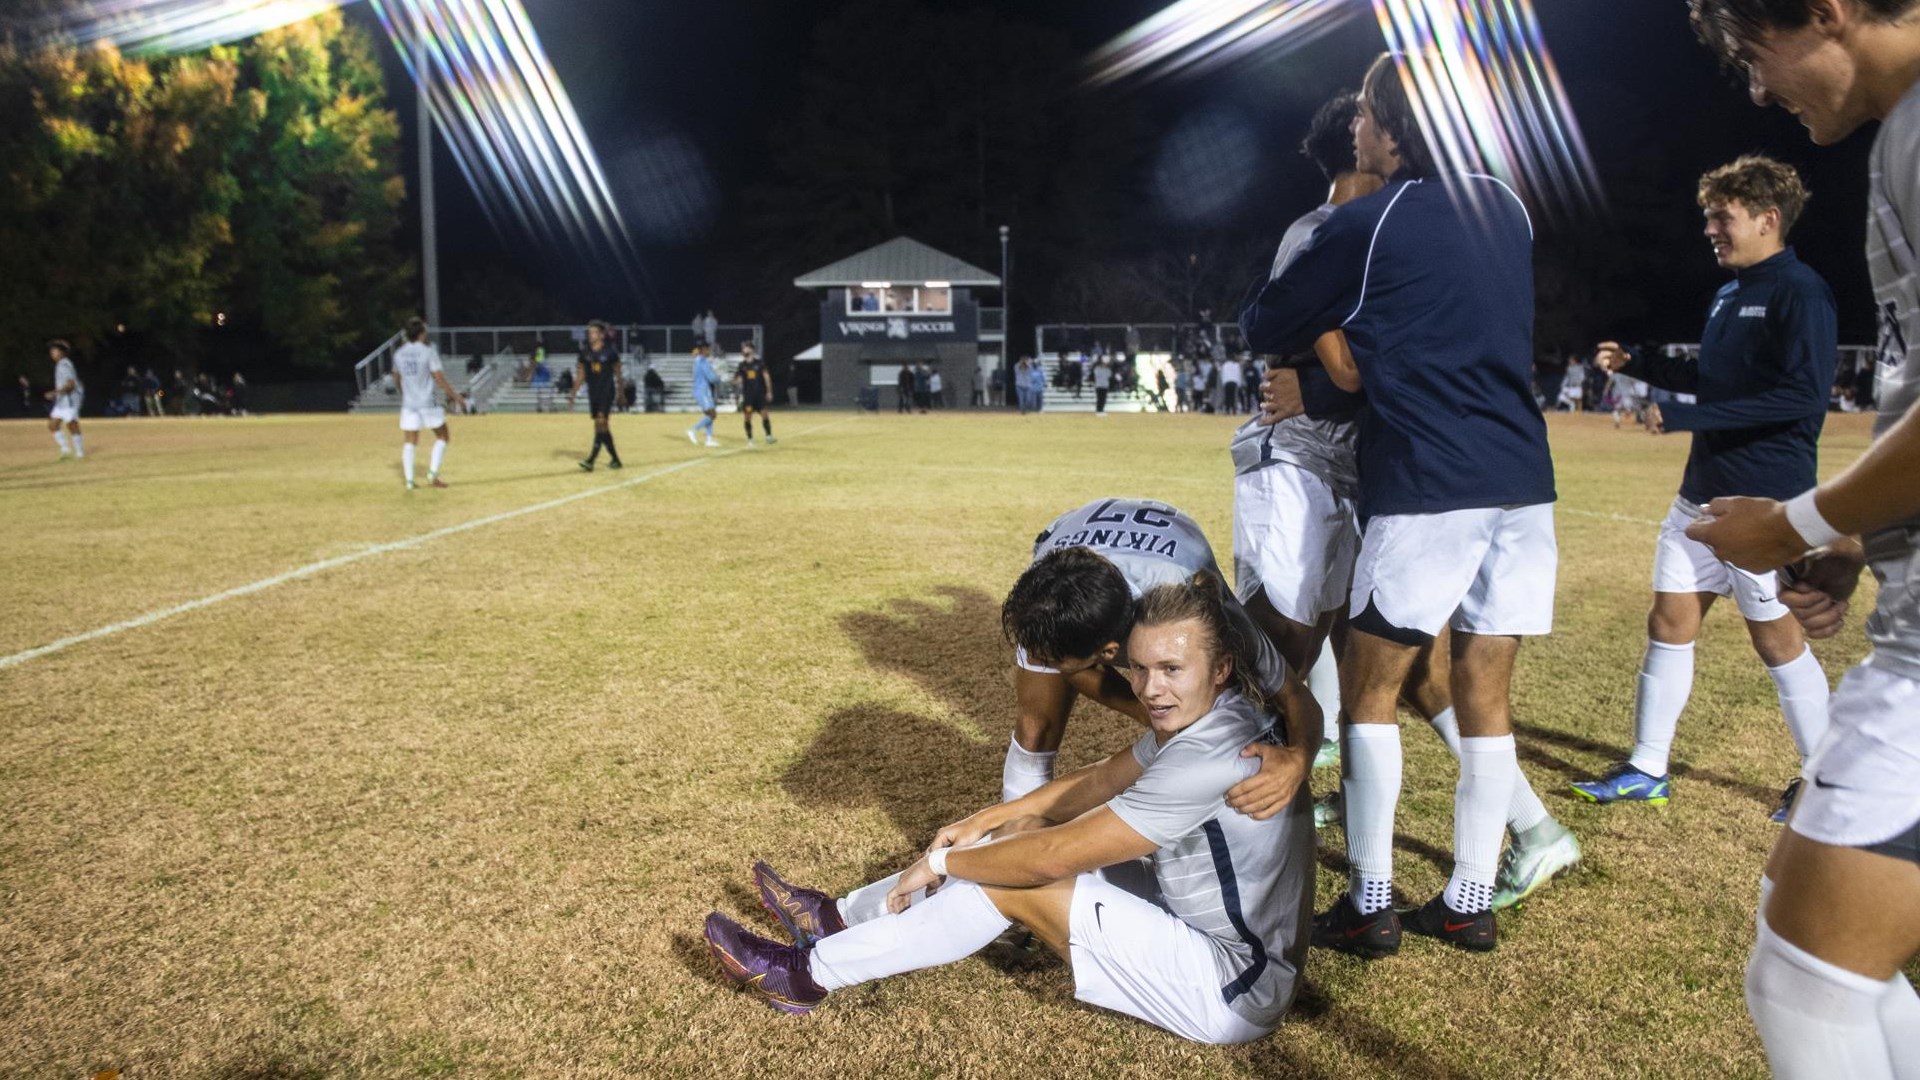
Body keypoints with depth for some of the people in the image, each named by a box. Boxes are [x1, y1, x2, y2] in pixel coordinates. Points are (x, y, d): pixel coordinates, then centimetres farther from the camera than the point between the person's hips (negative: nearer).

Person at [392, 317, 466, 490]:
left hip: (408, 403, 5)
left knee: (409, 441, 8)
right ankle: (432, 475, 3)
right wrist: (456, 396, -5)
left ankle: (409, 480, 4)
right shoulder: (428, 351, -11)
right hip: (427, 402, -5)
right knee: (442, 436, 11)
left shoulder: (398, 354, 5)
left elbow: (398, 378, 15)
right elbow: (439, 378, -13)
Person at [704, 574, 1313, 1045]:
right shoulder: (1191, 720, -1)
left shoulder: (1210, 757, -30)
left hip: (1234, 993, -9)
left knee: (1021, 877, -15)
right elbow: (1100, 781, 13)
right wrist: (983, 822, 9)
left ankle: (808, 977, 0)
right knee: (1026, 835, 4)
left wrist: (941, 862, -13)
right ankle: (838, 920, 16)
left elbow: (1055, 857, -27)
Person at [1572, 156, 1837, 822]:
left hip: (1765, 501, -8)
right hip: (1702, 492, 8)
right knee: (1669, 623, 8)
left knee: (1776, 638, 2)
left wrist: (1683, 416, -25)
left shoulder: (1799, 292, -13)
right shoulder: (1728, 295, 14)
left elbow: (1804, 395, -24)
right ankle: (1647, 770, 16)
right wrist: (1638, 364, 15)